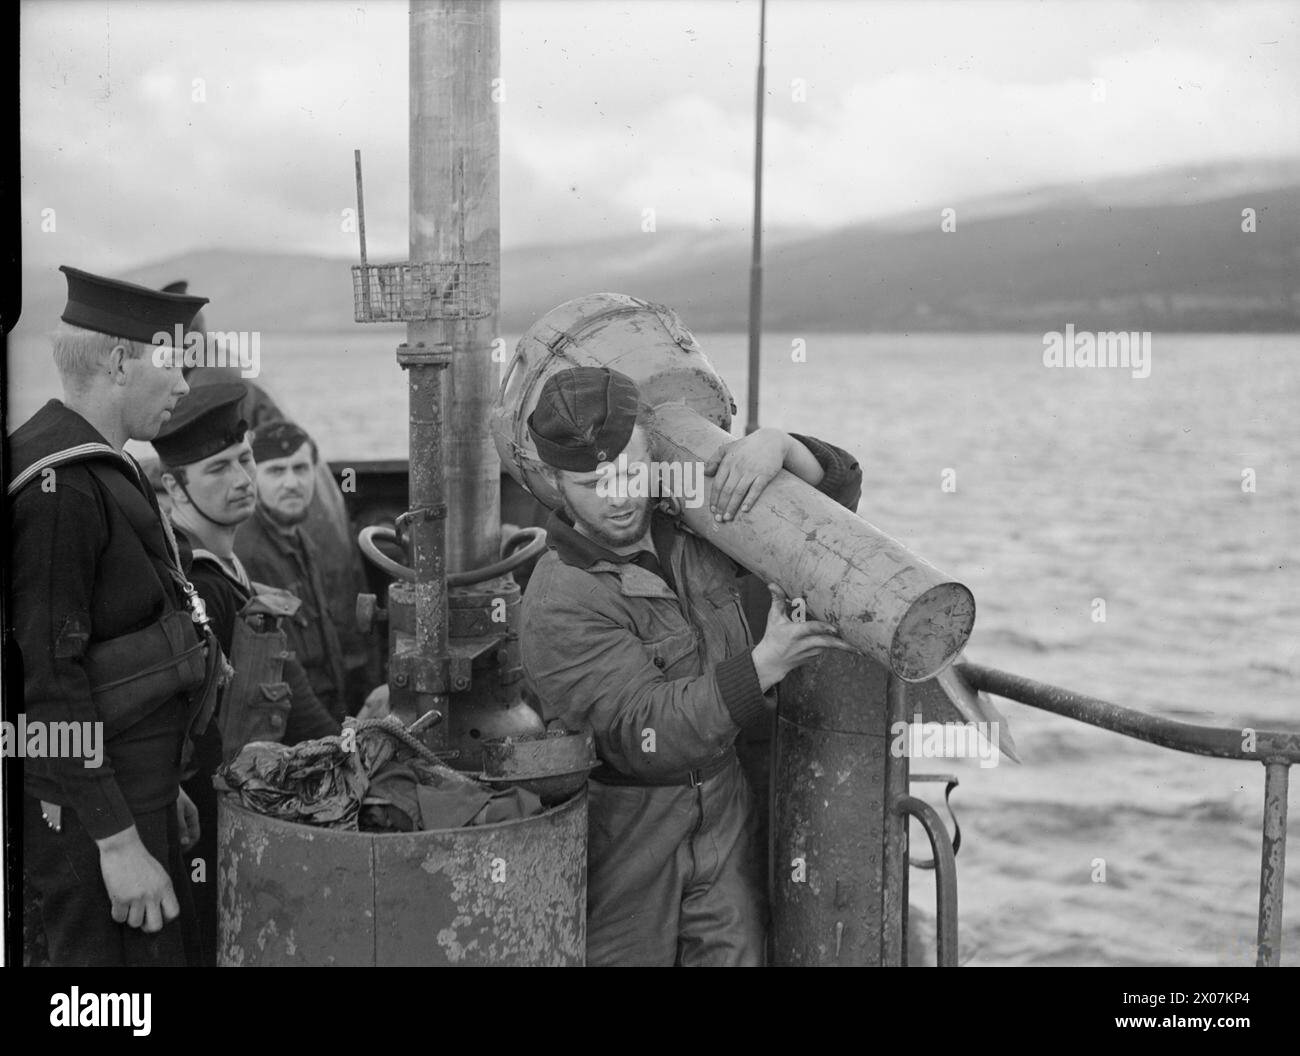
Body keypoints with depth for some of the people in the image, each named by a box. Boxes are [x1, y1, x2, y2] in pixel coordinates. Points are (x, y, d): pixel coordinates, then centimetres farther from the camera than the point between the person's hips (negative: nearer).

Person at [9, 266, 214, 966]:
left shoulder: (101, 469, 12)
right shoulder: (57, 486, -19)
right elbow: (51, 677, -23)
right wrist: (117, 842, -22)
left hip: (135, 785, 10)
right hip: (86, 810, -10)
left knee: (173, 949, 17)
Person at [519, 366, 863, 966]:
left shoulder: (697, 525, -2)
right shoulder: (559, 605, -22)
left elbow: (834, 489, 1)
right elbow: (648, 733, -30)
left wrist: (775, 445, -22)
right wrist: (766, 663, -39)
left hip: (723, 819, 5)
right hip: (620, 835, -5)